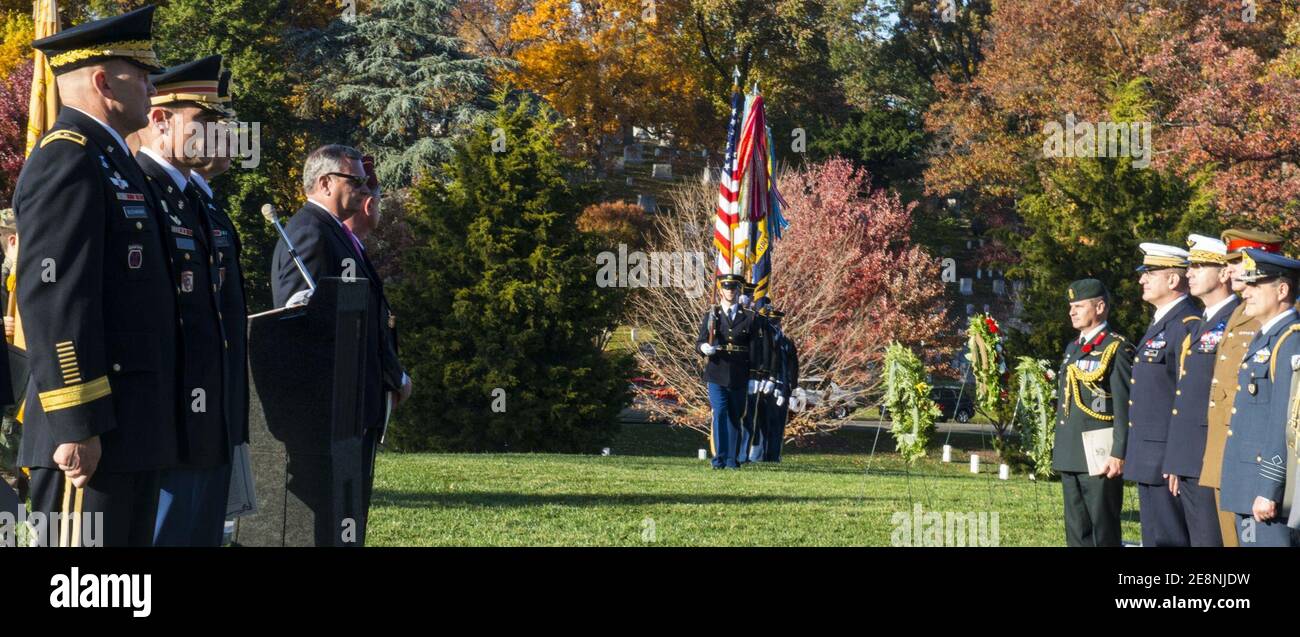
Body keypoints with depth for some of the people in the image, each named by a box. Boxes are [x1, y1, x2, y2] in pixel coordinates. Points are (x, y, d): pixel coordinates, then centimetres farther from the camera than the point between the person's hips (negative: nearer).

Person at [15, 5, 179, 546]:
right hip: (91, 435, -10)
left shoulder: (111, 160, 21)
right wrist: (77, 425, -24)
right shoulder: (68, 159, -12)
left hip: (135, 430, 11)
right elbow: (52, 298, -21)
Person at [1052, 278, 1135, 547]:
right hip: (1070, 458, 8)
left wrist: (1118, 454, -19)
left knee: (1104, 533, -4)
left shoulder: (1117, 349, -8)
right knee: (1077, 532, 10)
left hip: (1100, 457, -8)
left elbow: (1125, 407, -14)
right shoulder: (1072, 348, 17)